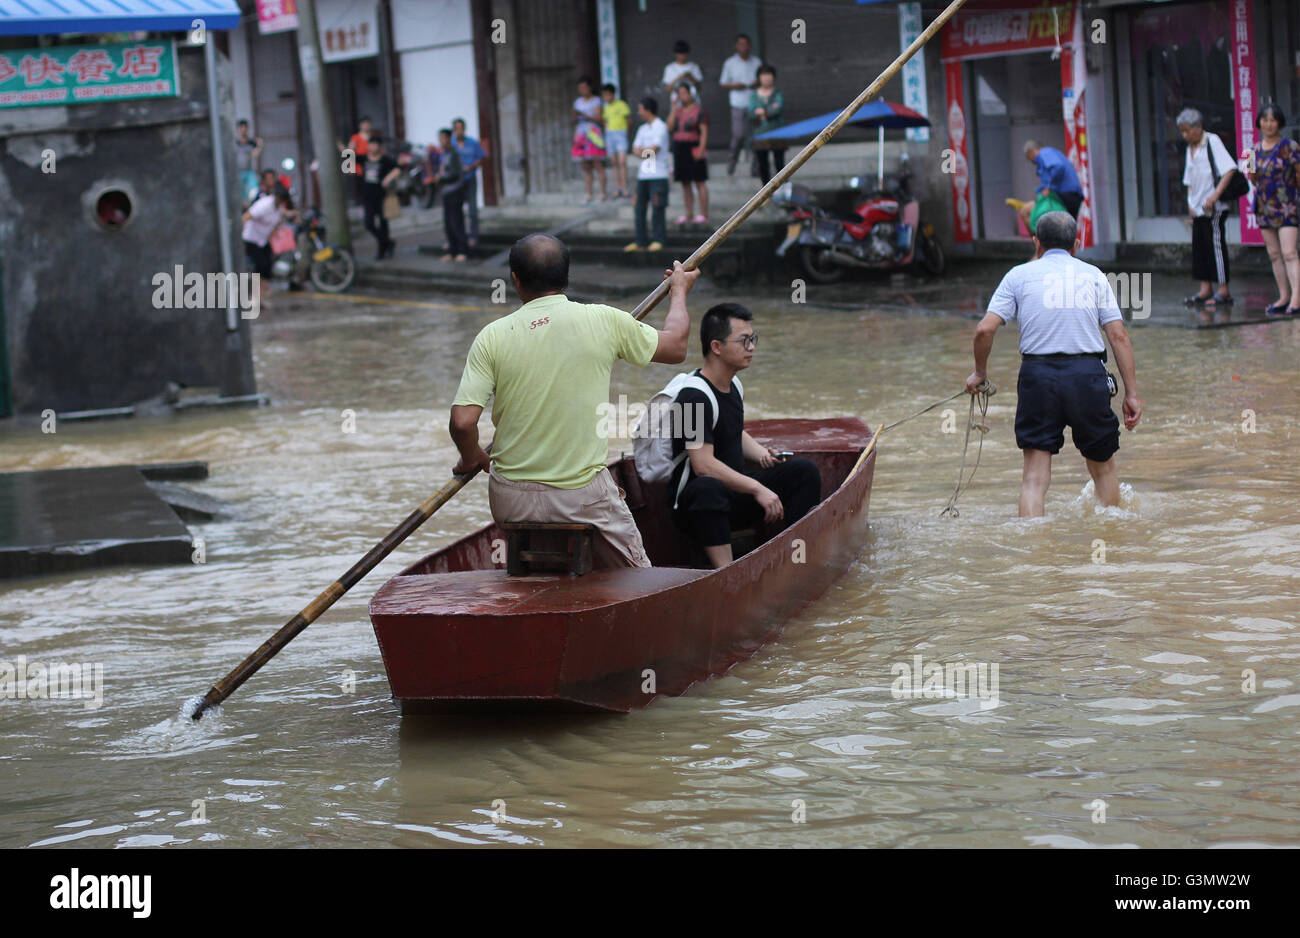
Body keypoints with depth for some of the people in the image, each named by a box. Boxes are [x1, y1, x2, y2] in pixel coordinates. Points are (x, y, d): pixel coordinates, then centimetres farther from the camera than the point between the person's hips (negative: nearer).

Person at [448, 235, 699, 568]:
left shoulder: (492, 337, -5)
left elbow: (462, 422, -12)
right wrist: (679, 290, 31)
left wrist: (472, 458, 11)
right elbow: (675, 347, 12)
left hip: (510, 500, 2)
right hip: (585, 497, -1)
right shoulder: (604, 321, -5)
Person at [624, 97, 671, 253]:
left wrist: (641, 150, 3)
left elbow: (654, 149, -13)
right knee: (639, 208, 5)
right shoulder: (642, 129, 18)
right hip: (643, 174, 7)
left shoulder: (661, 127, -5)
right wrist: (646, 151, -10)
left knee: (657, 208, -7)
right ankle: (641, 241, 10)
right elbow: (635, 149, 10)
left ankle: (659, 240, 0)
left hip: (658, 175, -7)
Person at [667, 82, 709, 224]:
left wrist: (701, 149, -18)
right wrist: (674, 109, -2)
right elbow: (670, 127, 0)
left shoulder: (698, 111, -4)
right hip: (679, 149, 6)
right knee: (685, 184, 8)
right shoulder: (677, 111, 13)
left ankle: (704, 214, -4)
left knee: (700, 183, -4)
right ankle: (688, 214, 13)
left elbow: (704, 131, -9)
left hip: (694, 149, -6)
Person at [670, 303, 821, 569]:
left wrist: (760, 453, 9)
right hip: (696, 506, -9)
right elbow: (703, 465, -27)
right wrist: (757, 489, -27)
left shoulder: (734, 386, 11)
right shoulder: (694, 397, -20)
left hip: (735, 492, 10)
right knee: (707, 487, -42)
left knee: (805, 470, 1)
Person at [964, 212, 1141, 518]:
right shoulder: (1093, 275, 12)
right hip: (1088, 376, 1)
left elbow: (985, 329, -1)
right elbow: (1118, 336, 4)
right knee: (1102, 466, 18)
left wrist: (980, 372, 16)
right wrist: (1132, 393, 6)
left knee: (1035, 472, -1)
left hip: (1038, 374, -1)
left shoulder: (1019, 275, 9)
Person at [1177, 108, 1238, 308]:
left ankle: (1223, 291, -5)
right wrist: (1190, 203, 10)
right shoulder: (1190, 149, 17)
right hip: (1198, 209, 8)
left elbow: (1230, 169, -16)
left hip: (1214, 208, -8)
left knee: (1216, 245, -8)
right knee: (1199, 246, 6)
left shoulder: (1212, 142, -7)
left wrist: (1216, 195, -22)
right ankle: (1206, 289, 11)